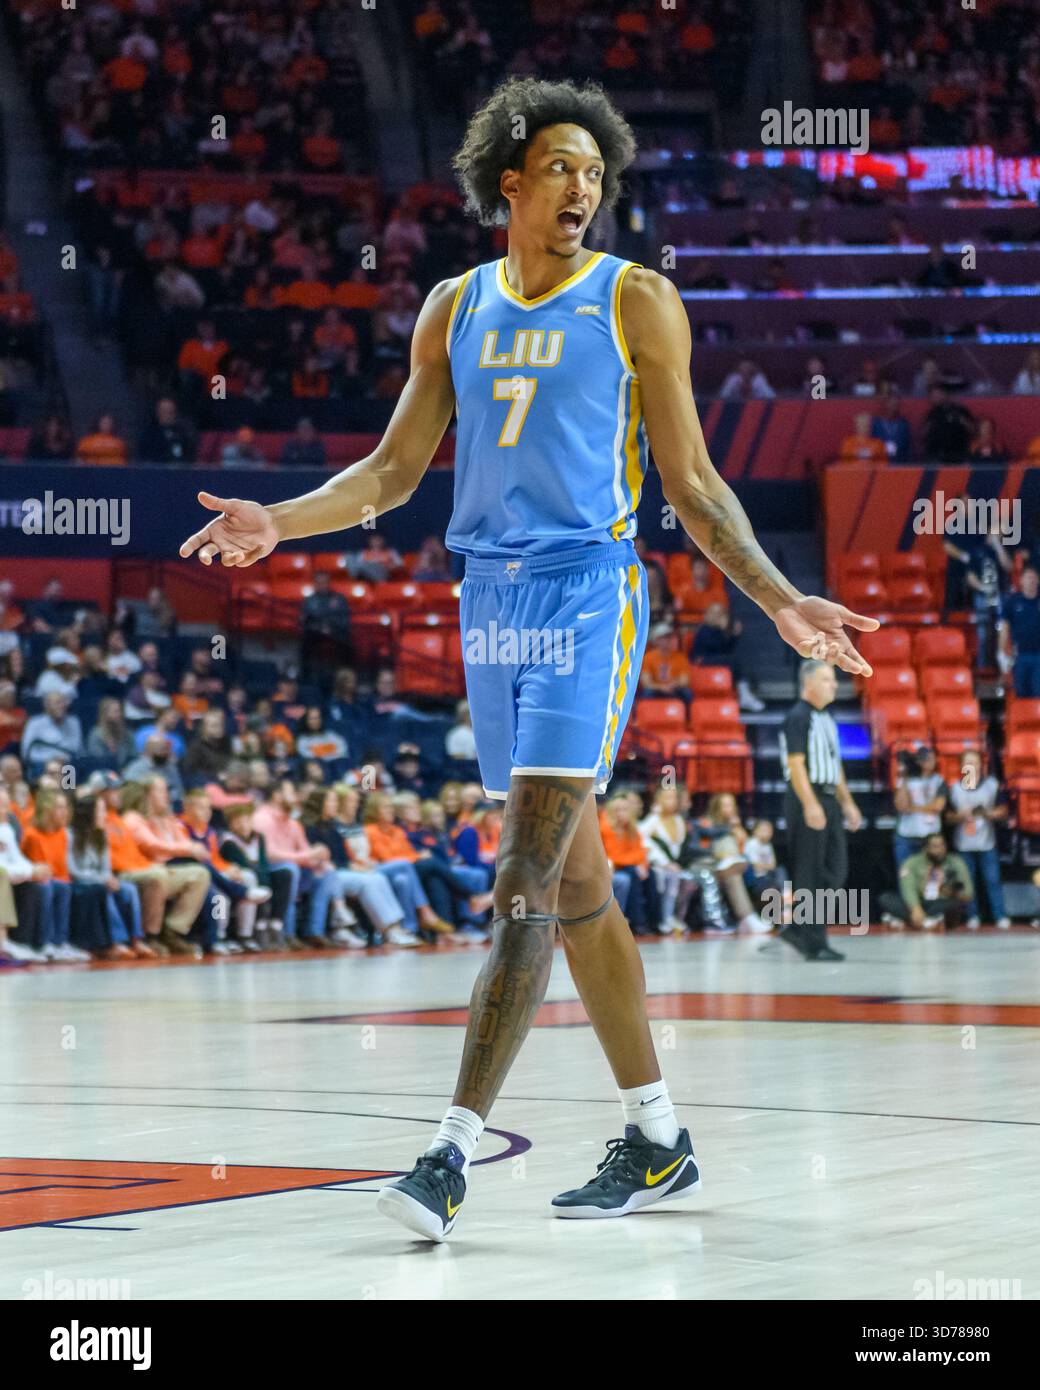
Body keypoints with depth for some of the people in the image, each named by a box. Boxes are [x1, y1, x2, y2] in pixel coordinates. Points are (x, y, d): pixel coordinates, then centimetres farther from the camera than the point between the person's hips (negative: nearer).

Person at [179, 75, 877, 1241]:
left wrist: (779, 600, -8)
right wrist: (279, 522, 0)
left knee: (530, 876, -14)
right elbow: (395, 469, 15)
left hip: (588, 595, -6)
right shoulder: (456, 309, 12)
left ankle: (454, 1148, -19)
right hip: (489, 599, 6)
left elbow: (690, 482, 2)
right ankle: (656, 1139, 20)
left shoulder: (636, 302, -1)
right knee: (574, 878, 10)